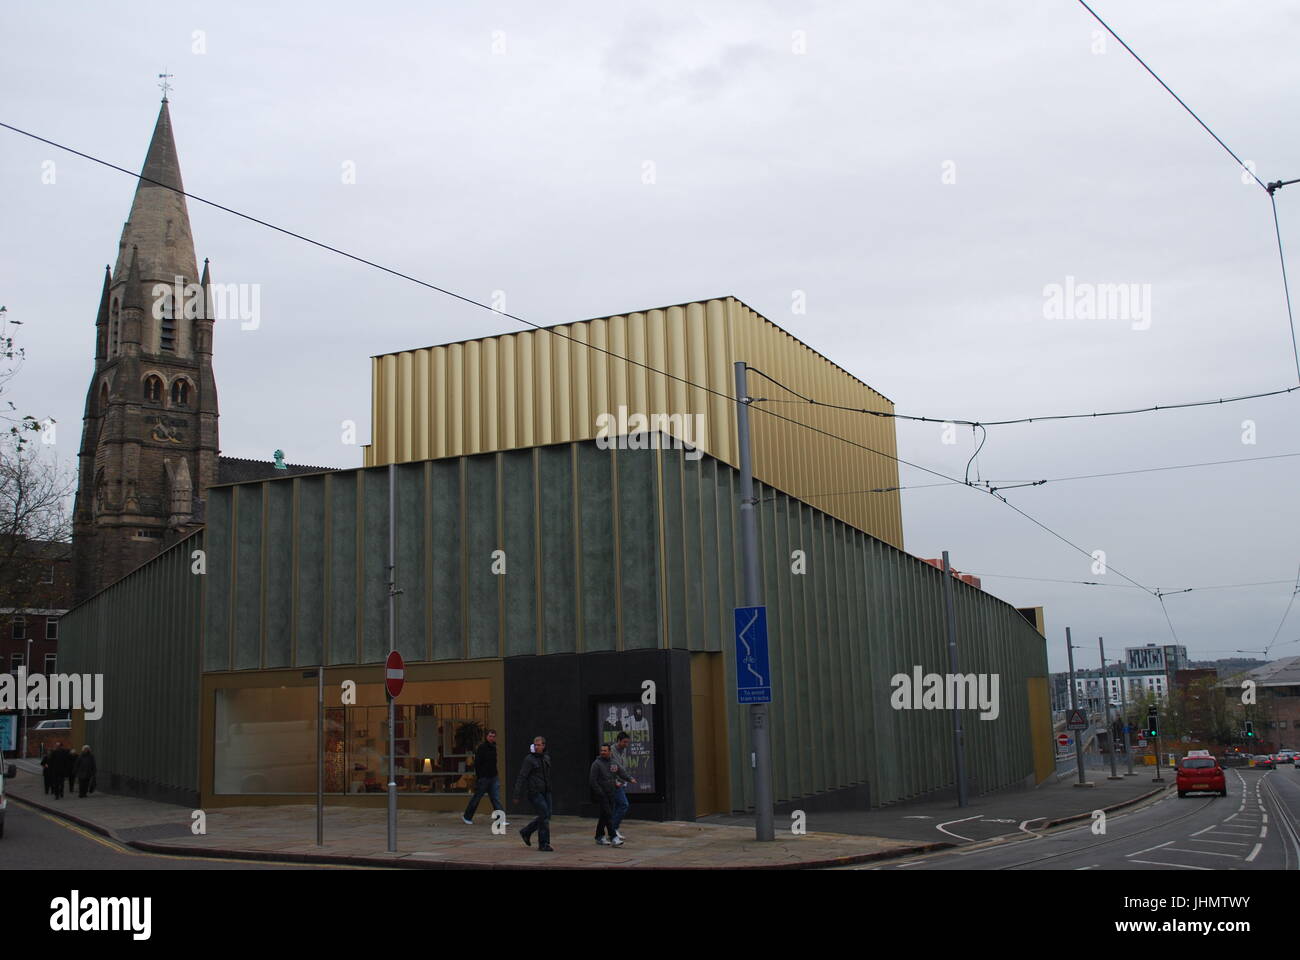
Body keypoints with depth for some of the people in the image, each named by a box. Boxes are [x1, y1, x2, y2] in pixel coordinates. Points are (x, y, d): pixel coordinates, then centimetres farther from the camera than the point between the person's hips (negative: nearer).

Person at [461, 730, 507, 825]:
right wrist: (478, 777, -17)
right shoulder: (482, 747, -11)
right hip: (483, 777, -6)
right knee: (477, 797, 6)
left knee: (496, 798, -1)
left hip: (493, 777, 6)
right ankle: (467, 816, 23)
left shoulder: (493, 747, 11)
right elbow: (477, 763, -14)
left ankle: (501, 819, -6)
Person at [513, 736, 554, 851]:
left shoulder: (546, 758, 11)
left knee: (546, 815, 9)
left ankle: (526, 832, 28)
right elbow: (522, 777, -12)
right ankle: (544, 844, -1)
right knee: (544, 816, -10)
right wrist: (517, 795, -14)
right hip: (535, 793, -7)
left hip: (546, 792, 7)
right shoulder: (529, 759, -9)